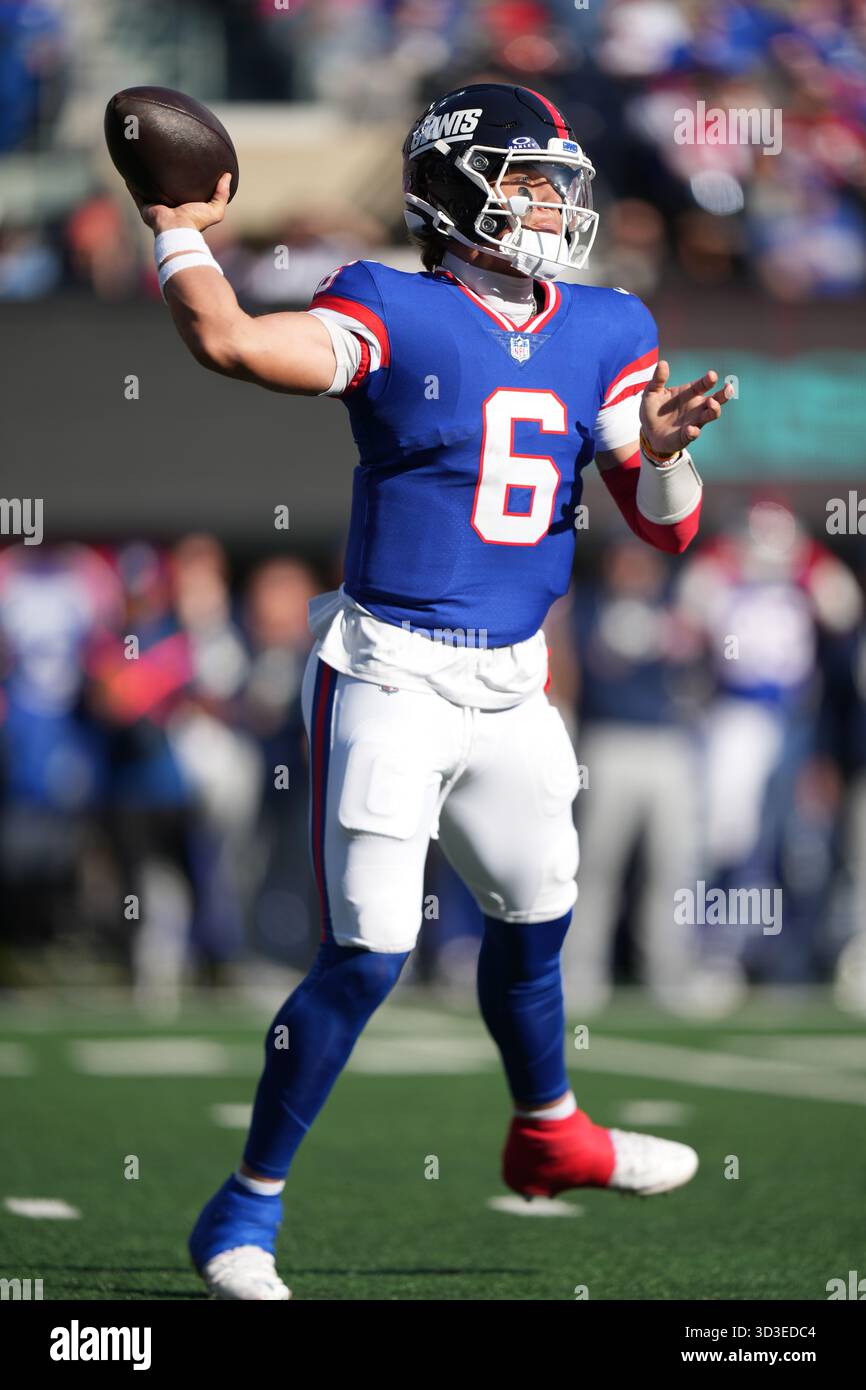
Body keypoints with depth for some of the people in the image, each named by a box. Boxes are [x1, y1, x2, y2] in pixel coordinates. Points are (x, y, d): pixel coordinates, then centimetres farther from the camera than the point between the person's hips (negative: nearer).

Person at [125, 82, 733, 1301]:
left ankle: (548, 1135, 48)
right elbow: (229, 342, -28)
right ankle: (247, 1210, 1)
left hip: (510, 686, 6)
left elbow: (666, 528, 5)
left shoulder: (602, 335, 7)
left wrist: (662, 448, -16)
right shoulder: (396, 317, -11)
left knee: (536, 915, 22)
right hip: (390, 679, -6)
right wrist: (183, 235, -12)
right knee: (368, 956, -10)